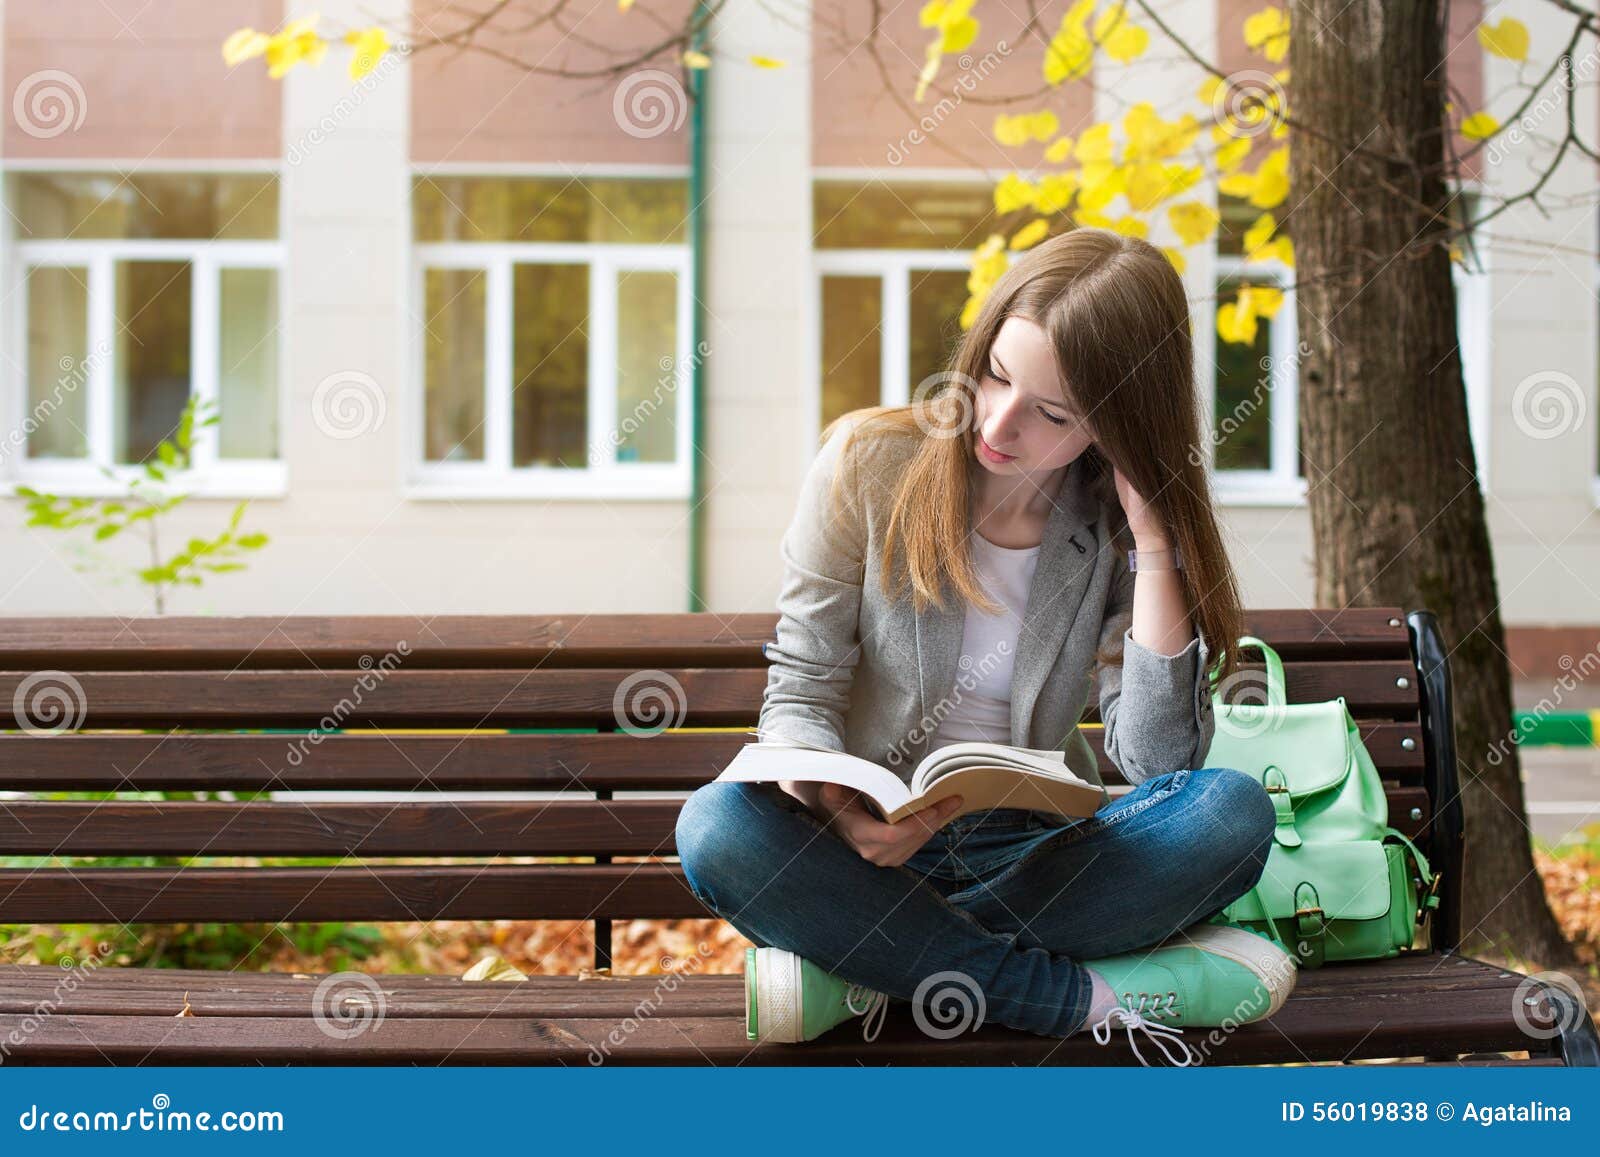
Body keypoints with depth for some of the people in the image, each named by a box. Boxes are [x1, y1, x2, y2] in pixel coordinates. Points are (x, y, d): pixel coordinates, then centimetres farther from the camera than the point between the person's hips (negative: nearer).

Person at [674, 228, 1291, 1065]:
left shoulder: (1119, 525, -1)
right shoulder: (869, 461, -5)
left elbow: (1157, 761, -11)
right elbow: (799, 693, -4)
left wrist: (1152, 543, -15)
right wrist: (839, 809, -27)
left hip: (1038, 853, 1)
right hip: (868, 848, -1)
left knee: (1235, 809, -27)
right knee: (717, 827, -33)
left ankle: (871, 968, -27)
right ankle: (1094, 994, -29)